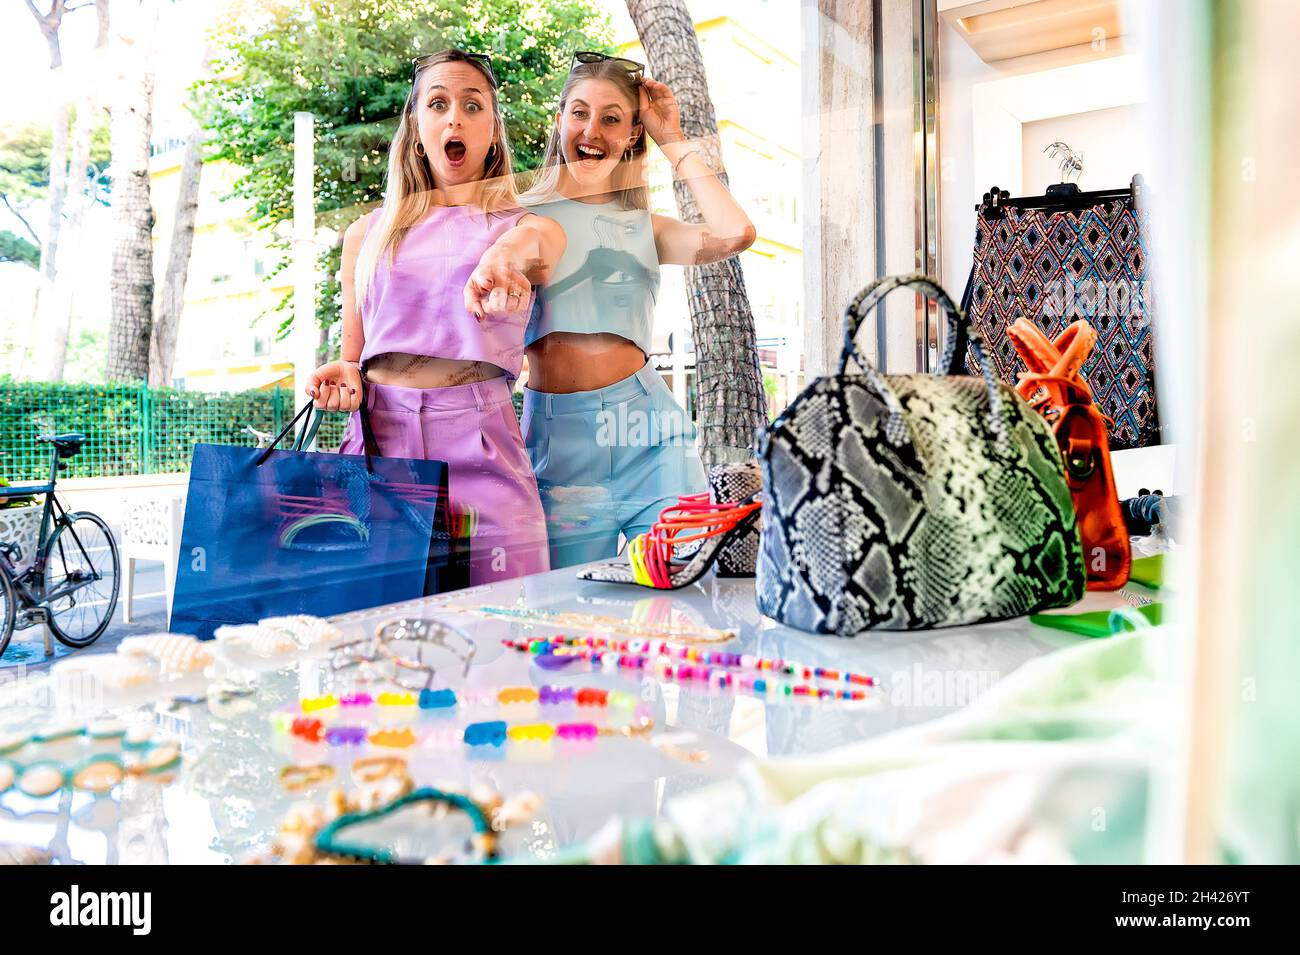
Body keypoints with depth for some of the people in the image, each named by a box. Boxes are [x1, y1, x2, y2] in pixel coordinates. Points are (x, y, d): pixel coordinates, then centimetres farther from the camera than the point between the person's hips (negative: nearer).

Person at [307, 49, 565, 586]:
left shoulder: (529, 228, 9)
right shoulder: (368, 234, 16)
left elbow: (529, 245, -16)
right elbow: (353, 356, 20)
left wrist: (502, 261, -39)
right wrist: (342, 377, -3)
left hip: (479, 446, -2)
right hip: (375, 438, 3)